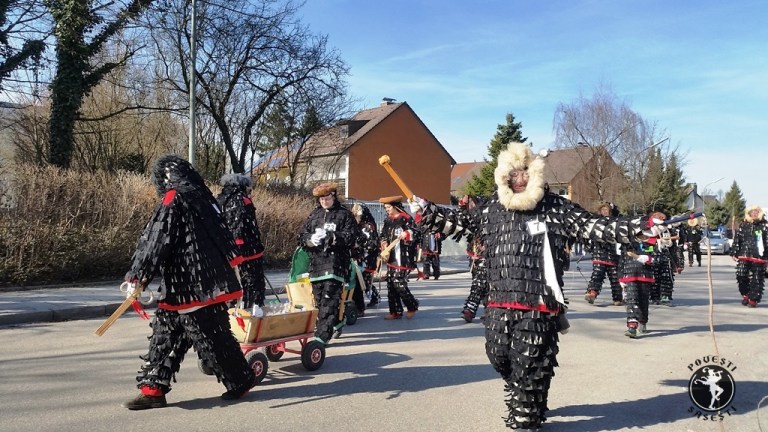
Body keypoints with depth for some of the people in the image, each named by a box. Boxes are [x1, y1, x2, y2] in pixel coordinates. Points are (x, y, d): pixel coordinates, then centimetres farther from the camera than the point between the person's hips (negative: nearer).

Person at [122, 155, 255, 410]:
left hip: (191, 286, -9)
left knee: (211, 336, 4)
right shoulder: (202, 196, 13)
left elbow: (155, 241, -15)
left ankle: (240, 382, 19)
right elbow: (224, 238, 21)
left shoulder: (174, 200, -13)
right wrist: (228, 262, 34)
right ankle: (153, 389, 13)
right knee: (165, 334, 11)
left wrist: (137, 276, -9)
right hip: (207, 280, 9)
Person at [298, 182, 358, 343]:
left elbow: (350, 237, -5)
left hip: (336, 261, -5)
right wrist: (311, 239, -10)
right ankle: (335, 324, 29)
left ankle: (322, 335, -14)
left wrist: (330, 236, -17)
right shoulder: (314, 215, 17)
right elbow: (302, 236, 13)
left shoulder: (345, 214, 5)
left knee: (329, 300, -12)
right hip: (316, 262, 5)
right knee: (319, 299, 10)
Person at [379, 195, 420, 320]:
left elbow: (415, 233, -12)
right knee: (390, 283, 6)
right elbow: (382, 235, 20)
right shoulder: (387, 220, 14)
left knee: (399, 283, -11)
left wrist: (407, 234, -31)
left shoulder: (406, 218, -7)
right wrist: (384, 243, 1)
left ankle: (412, 306, 10)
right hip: (391, 257, 7)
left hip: (403, 257, -7)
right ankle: (395, 311, 15)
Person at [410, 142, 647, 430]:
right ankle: (531, 402, 42)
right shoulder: (491, 209, 9)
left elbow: (594, 226, -2)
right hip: (500, 303, 5)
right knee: (499, 356, 15)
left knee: (529, 365, 2)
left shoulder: (555, 207, -1)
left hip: (539, 305, -4)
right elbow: (457, 222, 15)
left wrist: (637, 228, -10)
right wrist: (425, 209, 8)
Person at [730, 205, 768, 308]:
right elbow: (736, 240, 11)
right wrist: (734, 253, 7)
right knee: (741, 276, -4)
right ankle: (745, 295, 17)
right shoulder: (743, 225, 10)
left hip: (758, 257, -2)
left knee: (757, 280, 1)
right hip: (744, 256, 2)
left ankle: (753, 299, 11)